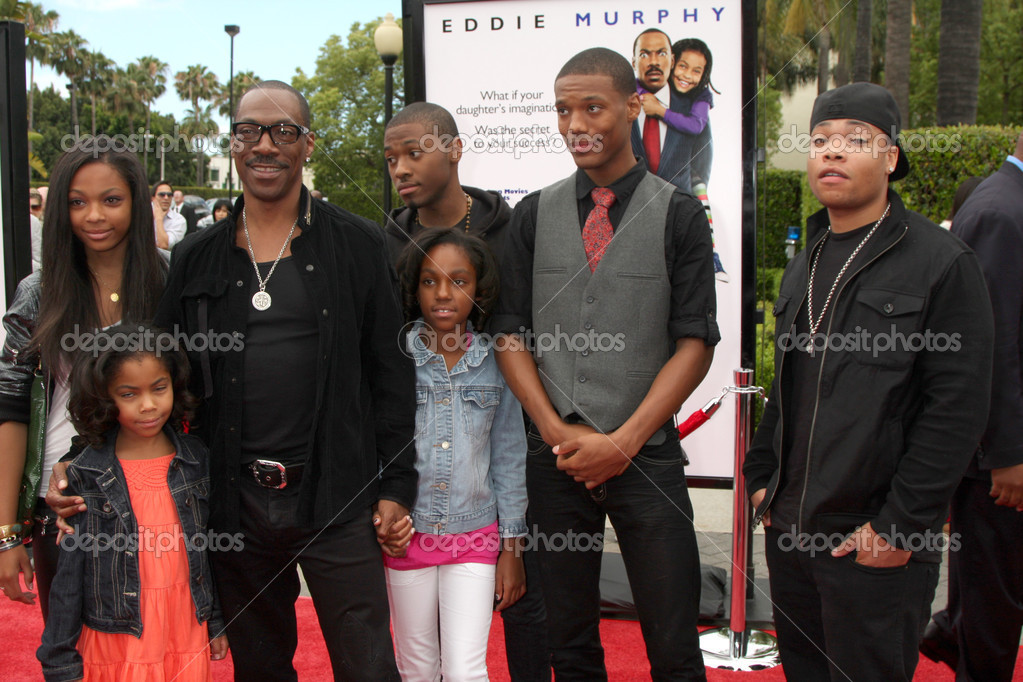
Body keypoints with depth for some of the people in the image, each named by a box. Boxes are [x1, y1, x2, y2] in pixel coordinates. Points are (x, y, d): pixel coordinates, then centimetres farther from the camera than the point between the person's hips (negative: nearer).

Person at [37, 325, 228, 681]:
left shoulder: (197, 458, 0)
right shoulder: (85, 473, -7)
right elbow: (70, 571, -4)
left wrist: (218, 622, 12)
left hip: (188, 640, 2)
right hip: (117, 644, -2)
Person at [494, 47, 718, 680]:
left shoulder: (680, 216, 0)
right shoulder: (533, 216, 8)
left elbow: (695, 344, -4)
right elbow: (510, 334, 7)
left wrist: (623, 442, -11)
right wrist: (556, 431, -6)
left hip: (647, 457, -2)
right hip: (554, 456, 2)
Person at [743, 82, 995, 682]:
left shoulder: (943, 262, -9)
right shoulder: (806, 264, 13)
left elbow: (957, 410, -14)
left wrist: (899, 526, -16)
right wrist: (762, 476, 12)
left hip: (875, 544, -6)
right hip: (788, 529, 6)